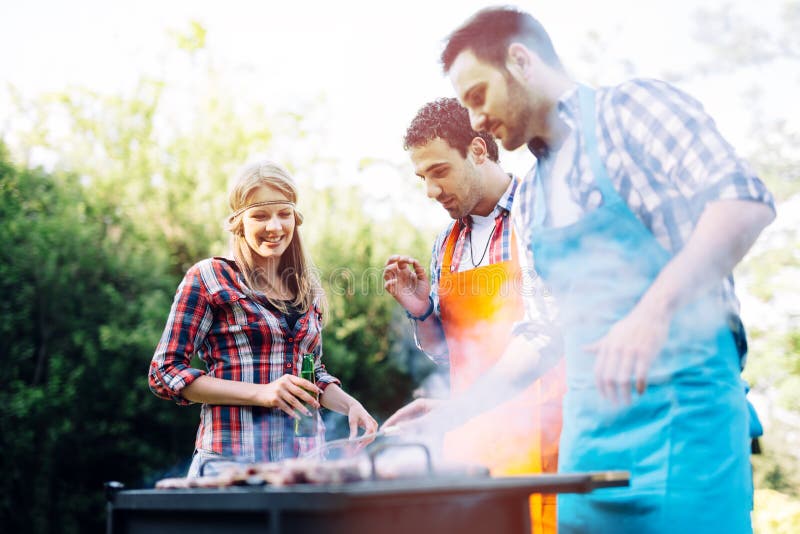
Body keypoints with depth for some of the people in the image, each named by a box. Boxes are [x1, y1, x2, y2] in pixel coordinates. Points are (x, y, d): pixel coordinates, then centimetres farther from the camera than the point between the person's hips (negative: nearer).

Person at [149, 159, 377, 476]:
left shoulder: (308, 291, 14)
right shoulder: (208, 277, -3)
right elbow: (165, 373, -6)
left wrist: (349, 405, 5)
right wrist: (260, 393, -16)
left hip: (305, 456, 5)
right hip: (232, 459, -5)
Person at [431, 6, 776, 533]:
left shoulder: (631, 108, -1)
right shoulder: (531, 197, 19)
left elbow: (745, 201, -15)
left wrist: (653, 310, -28)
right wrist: (463, 404, 16)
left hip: (681, 397, -6)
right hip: (588, 417, 7)